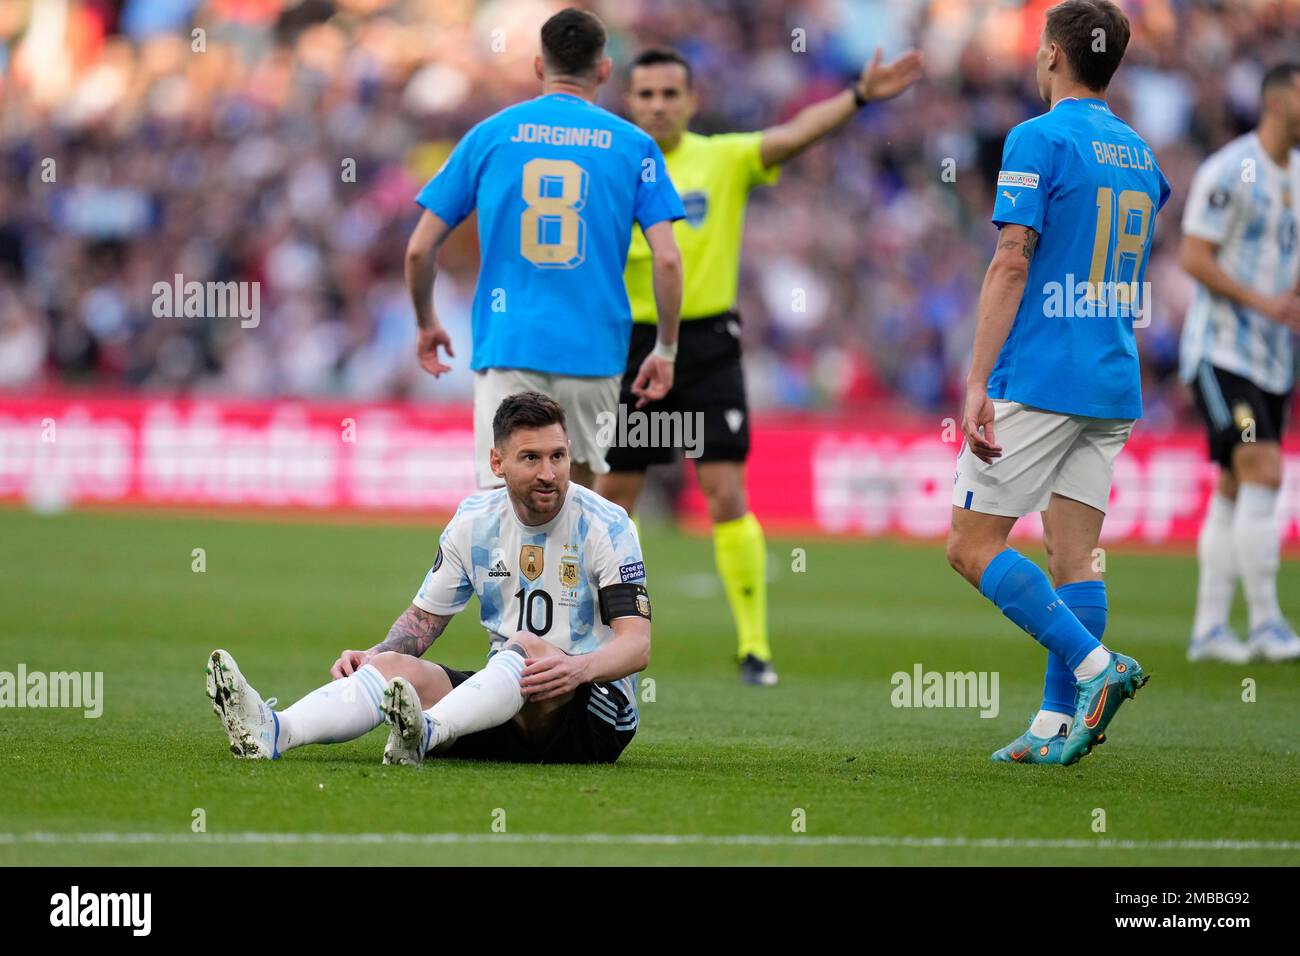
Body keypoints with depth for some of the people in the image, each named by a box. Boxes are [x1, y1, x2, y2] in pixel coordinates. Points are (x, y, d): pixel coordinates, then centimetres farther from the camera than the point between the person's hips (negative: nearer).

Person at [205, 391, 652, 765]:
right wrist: (371, 656, -7)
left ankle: (425, 733, -62)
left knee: (527, 646, -36)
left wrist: (578, 668, -40)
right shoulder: (474, 520, 5)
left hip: (593, 716, -5)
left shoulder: (605, 525, -10)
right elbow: (425, 617, 13)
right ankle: (273, 732, -47)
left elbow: (637, 643, -18)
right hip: (505, 700, 5)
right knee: (398, 666, -20)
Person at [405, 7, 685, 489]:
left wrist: (427, 324, 22)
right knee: (577, 492, 20)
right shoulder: (633, 144, 4)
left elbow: (419, 248, 5)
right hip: (593, 351, 1)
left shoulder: (490, 134, 5)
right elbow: (667, 259, -4)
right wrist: (665, 350, 7)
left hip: (507, 346, -1)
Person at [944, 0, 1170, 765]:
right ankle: (1058, 725, 2)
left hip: (1039, 379, -7)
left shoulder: (1038, 140, -8)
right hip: (1114, 386, 7)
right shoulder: (1141, 153, 14)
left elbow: (1012, 263, -15)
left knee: (973, 545, -3)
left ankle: (1095, 666, -15)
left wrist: (977, 382, -16)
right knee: (1075, 555, 6)